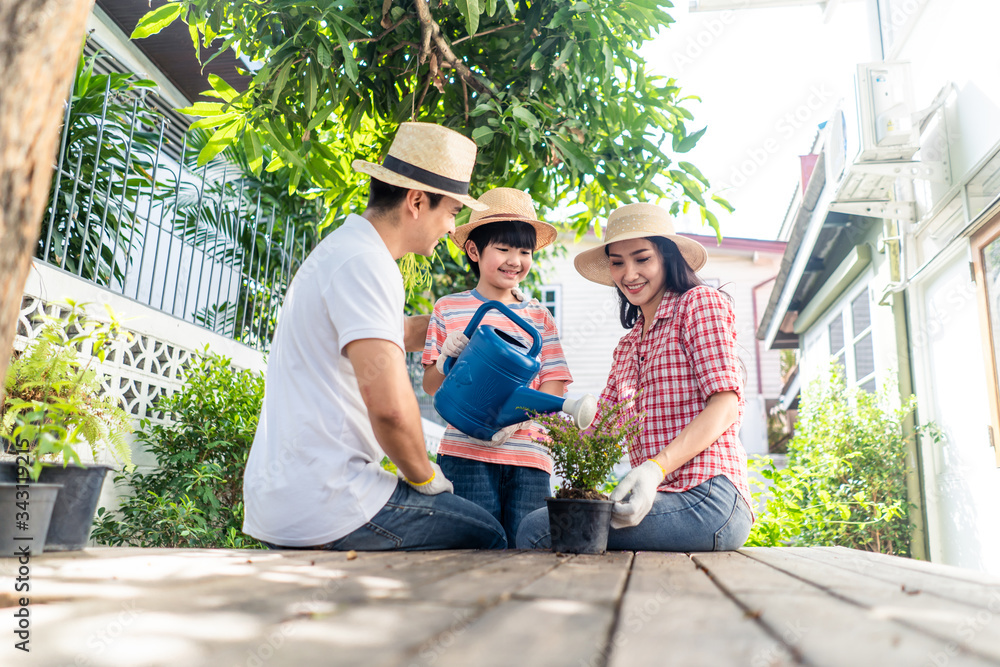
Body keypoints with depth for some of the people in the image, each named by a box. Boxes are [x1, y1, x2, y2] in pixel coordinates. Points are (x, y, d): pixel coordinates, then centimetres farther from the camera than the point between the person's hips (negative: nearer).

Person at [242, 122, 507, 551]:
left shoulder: (340, 247, 15)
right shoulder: (364, 262, -18)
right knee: (486, 539, 0)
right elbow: (390, 405, -30)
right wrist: (422, 475, -11)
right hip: (322, 505, -10)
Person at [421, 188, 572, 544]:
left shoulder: (539, 316, 12)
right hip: (466, 452, -1)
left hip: (528, 453, 2)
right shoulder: (448, 309, 7)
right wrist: (447, 357, -12)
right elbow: (429, 385, 9)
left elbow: (554, 385, 6)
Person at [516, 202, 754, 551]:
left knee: (537, 530, -18)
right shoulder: (627, 345, 24)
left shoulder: (701, 302, 2)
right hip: (663, 497, 7)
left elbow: (725, 404, -10)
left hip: (707, 500, -7)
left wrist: (656, 468, -23)